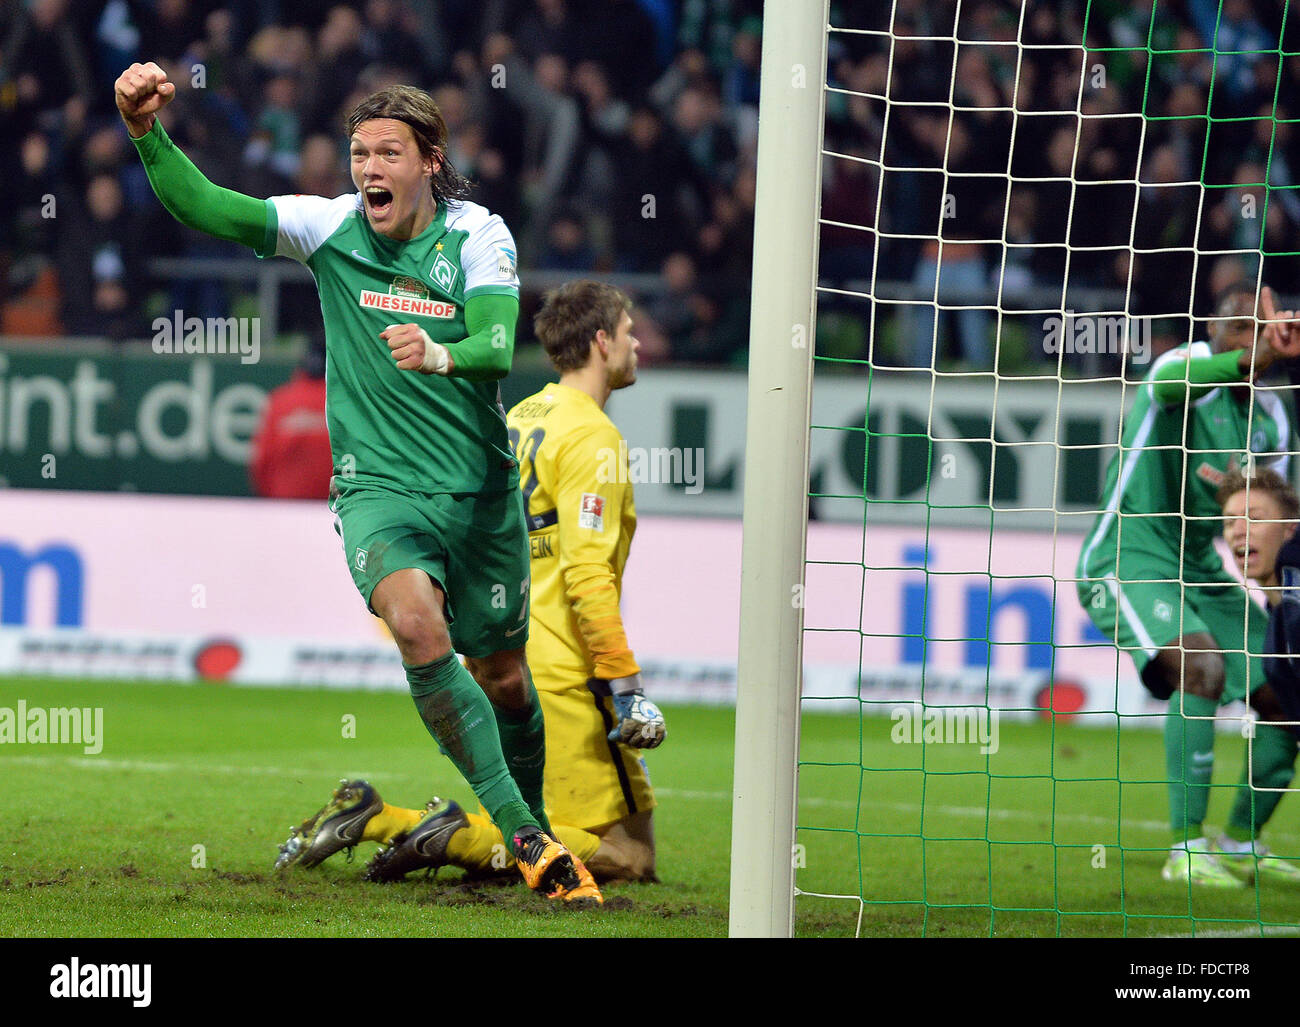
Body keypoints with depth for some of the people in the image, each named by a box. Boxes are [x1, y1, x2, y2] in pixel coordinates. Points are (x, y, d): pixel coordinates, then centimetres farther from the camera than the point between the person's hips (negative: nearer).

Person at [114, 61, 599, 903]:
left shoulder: (478, 235, -5)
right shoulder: (330, 228, -1)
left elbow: (498, 346, -21)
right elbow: (202, 207, -8)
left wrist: (441, 354, -42)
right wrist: (148, 132, -24)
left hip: (480, 488, 1)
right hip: (377, 487, -1)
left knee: (501, 674, 11)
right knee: (417, 624, -28)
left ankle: (534, 825, 38)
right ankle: (517, 827, -22)